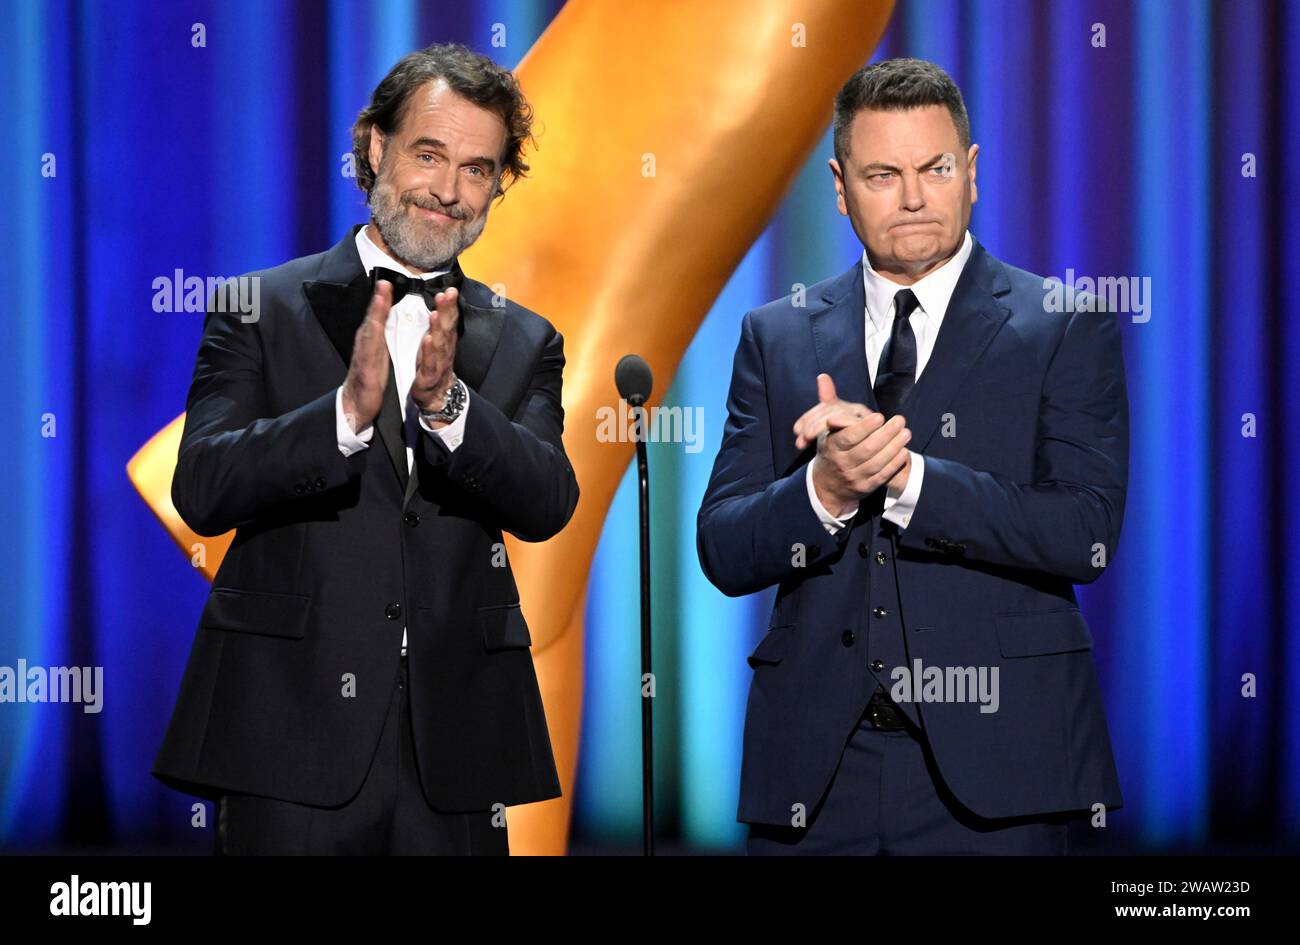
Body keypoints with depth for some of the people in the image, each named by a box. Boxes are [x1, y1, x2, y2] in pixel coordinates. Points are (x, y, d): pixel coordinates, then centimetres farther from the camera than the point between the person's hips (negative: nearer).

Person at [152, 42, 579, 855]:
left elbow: (548, 504, -4)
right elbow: (201, 491, -8)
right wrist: (348, 408, -22)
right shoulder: (263, 310, 4)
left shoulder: (523, 344, 12)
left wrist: (447, 403, -20)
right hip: (292, 730, -2)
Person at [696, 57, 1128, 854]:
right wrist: (823, 490, -16)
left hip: (990, 765, -2)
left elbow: (1086, 534, -10)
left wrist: (904, 477, -18)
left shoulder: (1066, 327, 2)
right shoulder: (776, 337, 10)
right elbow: (723, 554, 4)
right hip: (815, 761, 2)